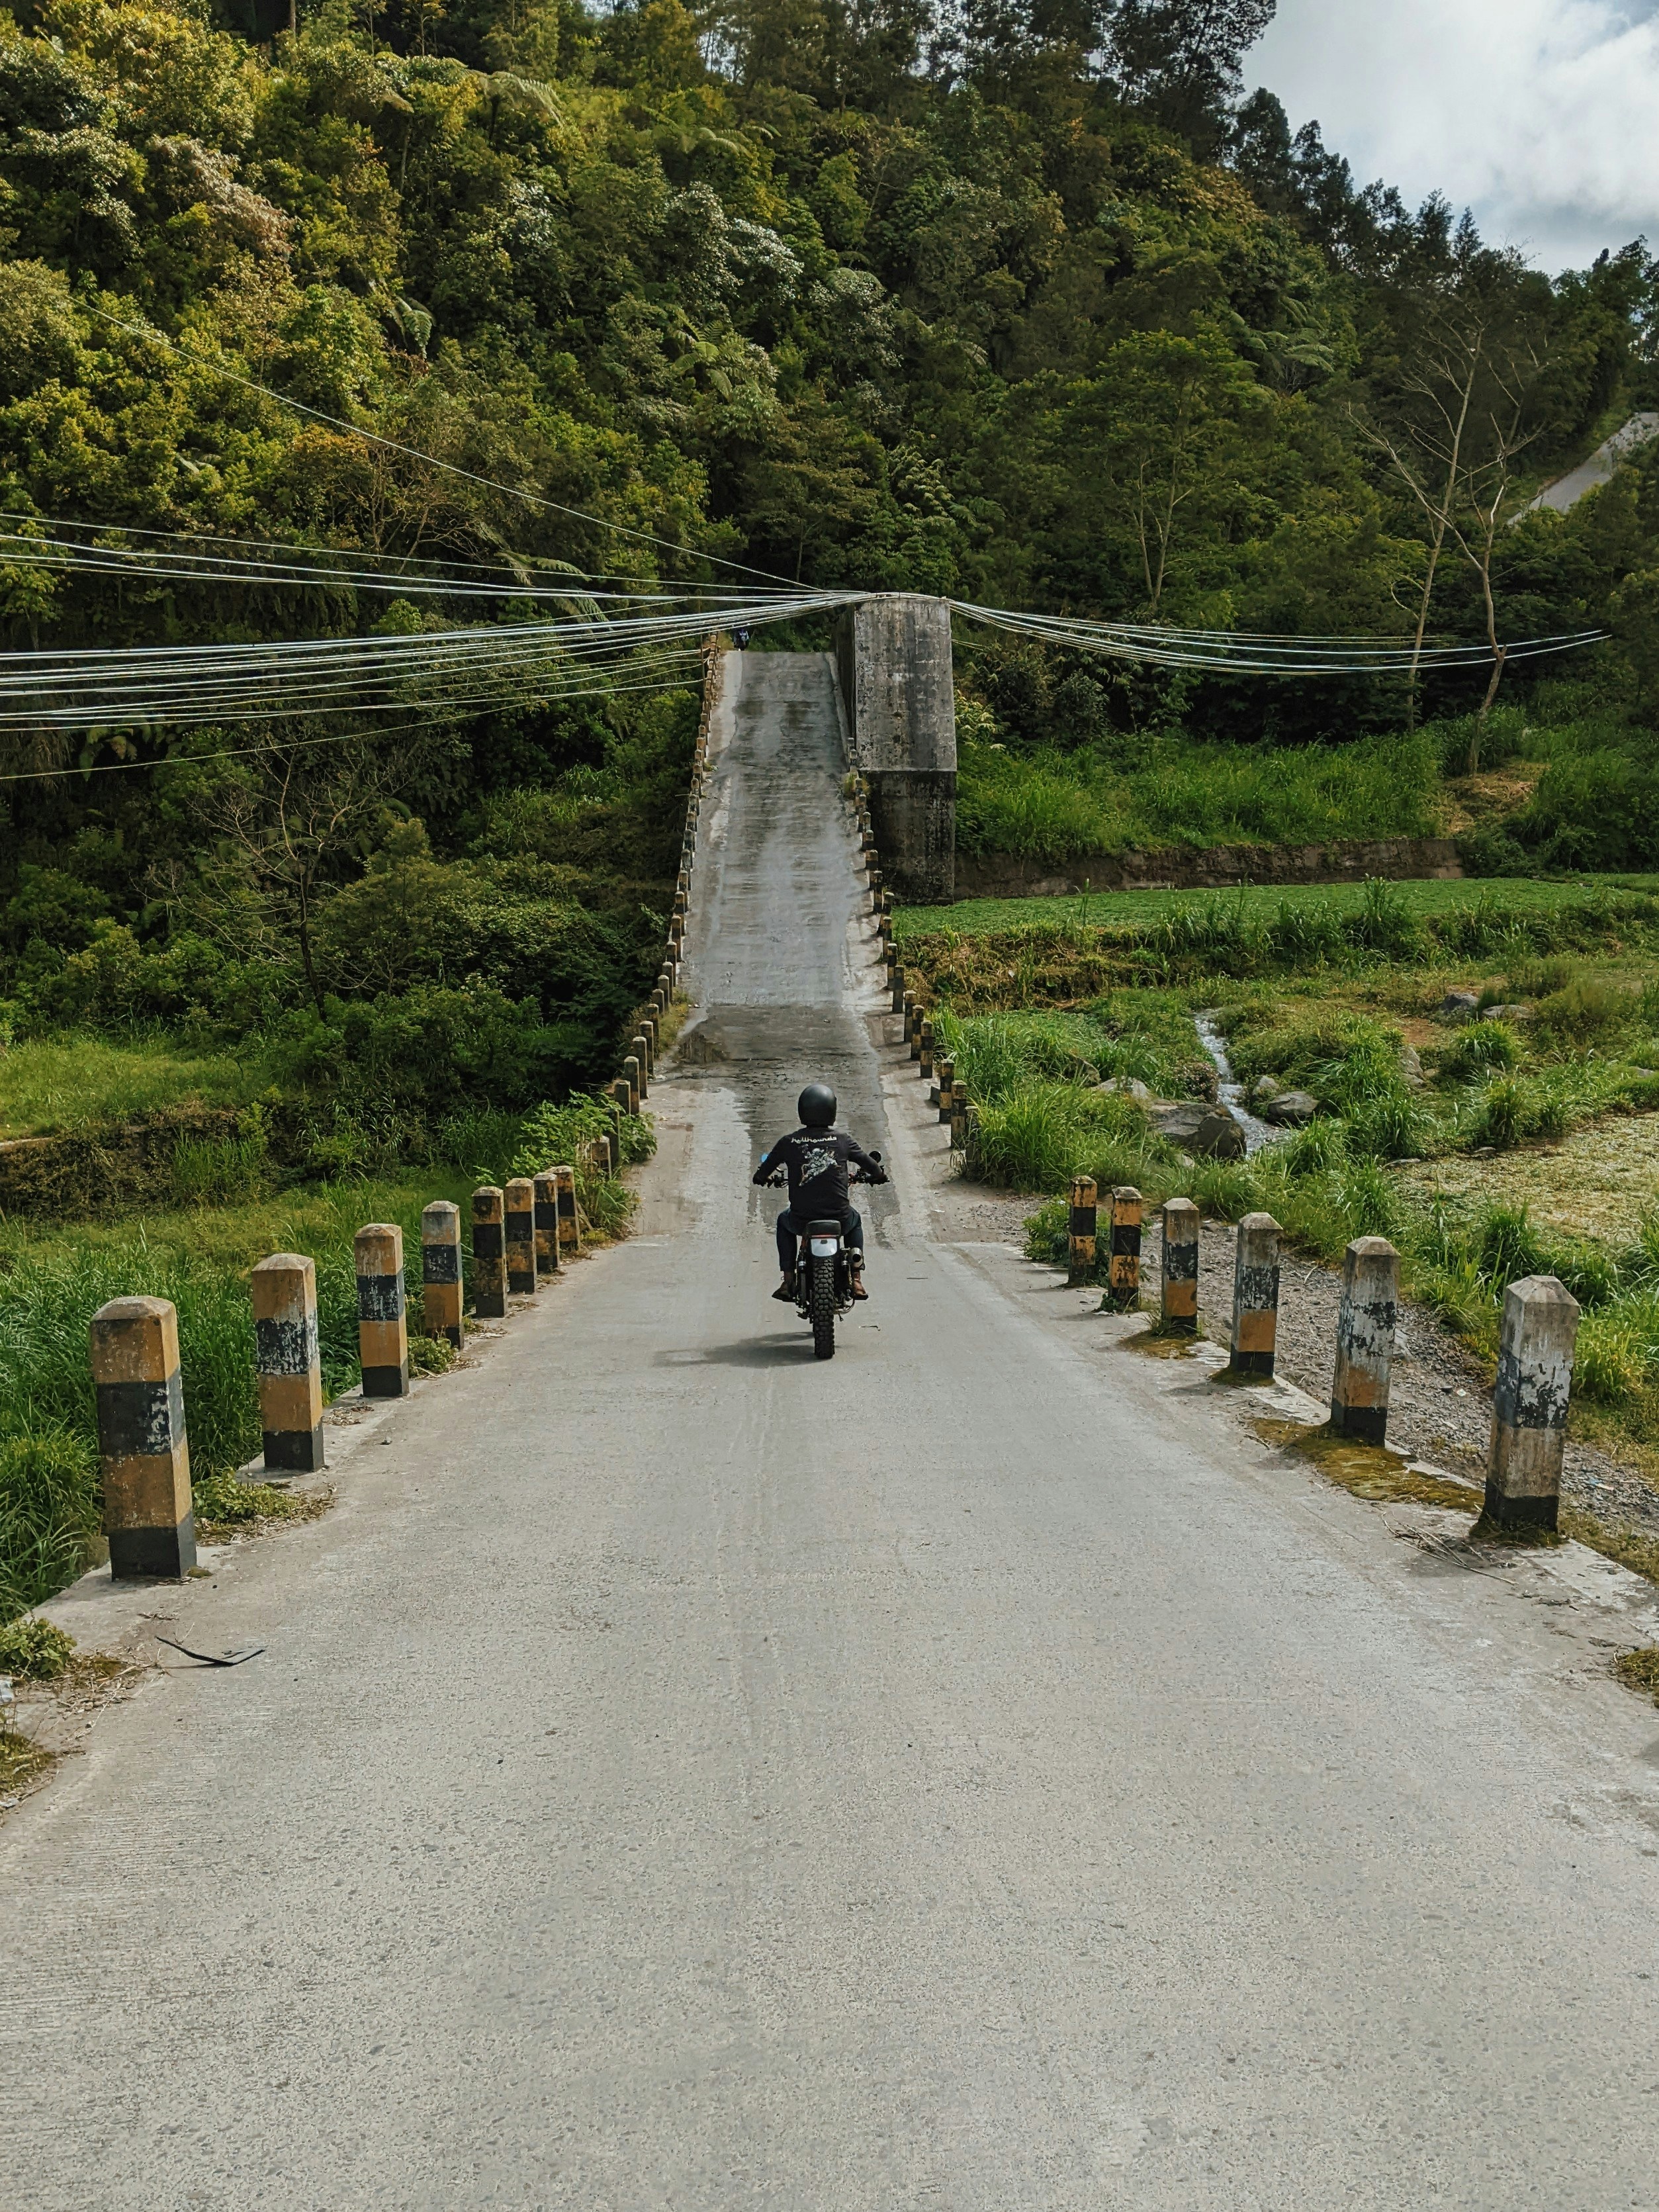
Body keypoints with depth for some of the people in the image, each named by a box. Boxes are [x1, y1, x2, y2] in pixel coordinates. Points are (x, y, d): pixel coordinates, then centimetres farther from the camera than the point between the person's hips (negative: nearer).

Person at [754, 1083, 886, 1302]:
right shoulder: (841, 1138, -2)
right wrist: (877, 1175, 32)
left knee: (784, 1221, 35)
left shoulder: (788, 1142, -3)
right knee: (855, 1220, 36)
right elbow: (868, 1163, 9)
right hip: (839, 1217, 0)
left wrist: (764, 1177, 30)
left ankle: (788, 1280, 25)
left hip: (801, 1220, 0)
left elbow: (760, 1175, 6)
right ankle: (856, 1279, 24)